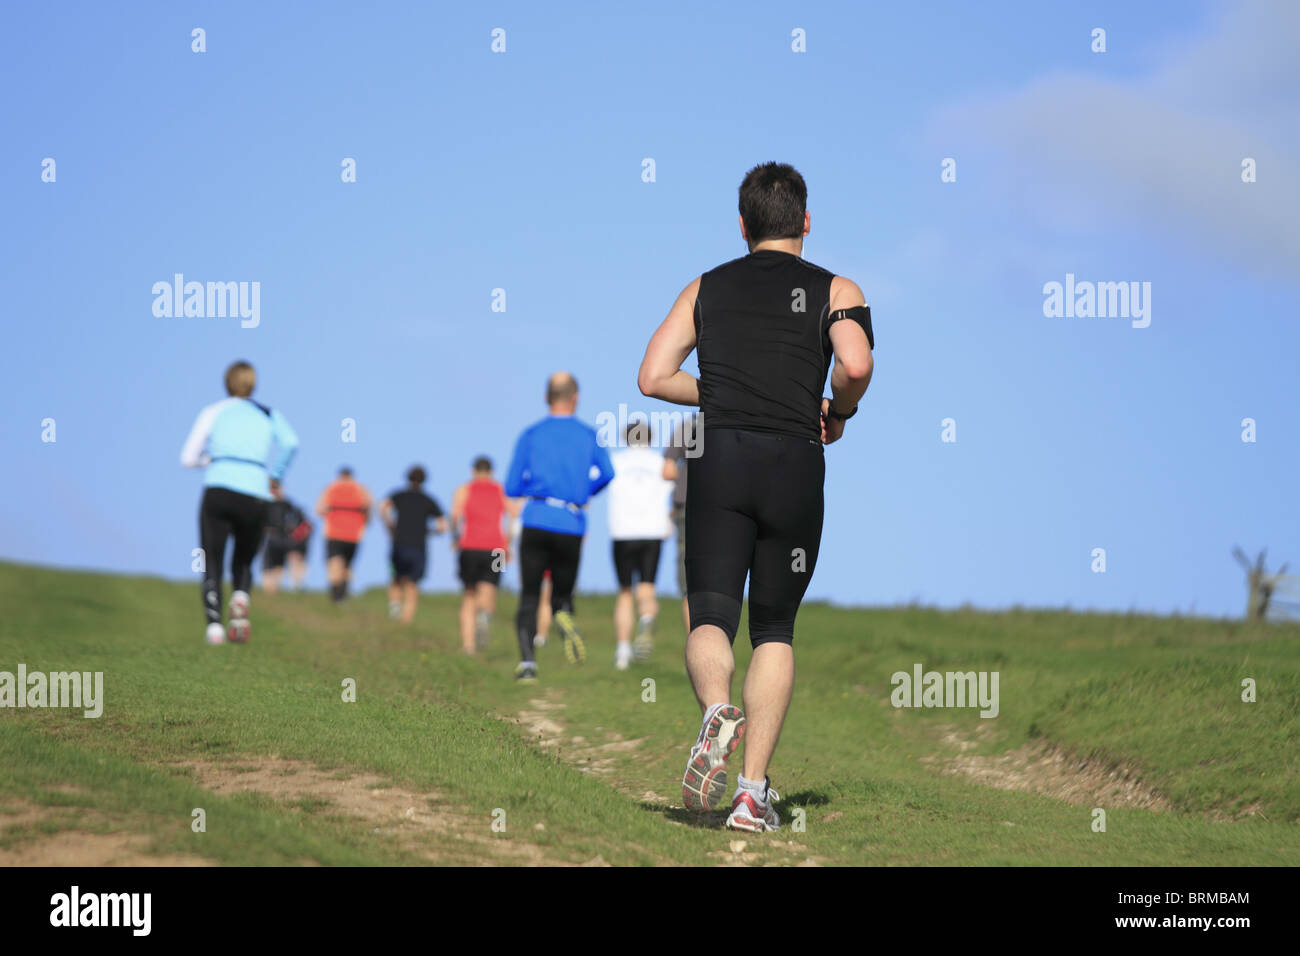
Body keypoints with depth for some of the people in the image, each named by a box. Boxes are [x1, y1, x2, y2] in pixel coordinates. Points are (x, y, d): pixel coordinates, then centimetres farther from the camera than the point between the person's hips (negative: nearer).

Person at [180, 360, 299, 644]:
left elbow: (188, 458, 12)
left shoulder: (212, 413, 14)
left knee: (212, 567, 5)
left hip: (218, 491, -1)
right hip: (255, 498, 1)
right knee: (243, 563, 20)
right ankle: (240, 599, -11)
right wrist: (274, 476, 9)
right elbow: (290, 443, -2)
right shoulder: (269, 415, 17)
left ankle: (214, 625, -17)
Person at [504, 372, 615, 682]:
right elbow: (606, 473, -6)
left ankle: (527, 661, -15)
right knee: (562, 595, 14)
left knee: (529, 598, 5)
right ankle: (564, 618, -23)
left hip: (536, 520, 0)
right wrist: (585, 492, 13)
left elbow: (512, 487, 5)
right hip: (572, 526, 1)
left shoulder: (530, 435, 8)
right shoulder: (590, 435, 9)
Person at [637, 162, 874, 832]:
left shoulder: (705, 288, 15)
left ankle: (718, 709, -31)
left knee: (710, 618, 3)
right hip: (794, 464, 0)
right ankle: (753, 790, 3)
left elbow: (652, 377, 6)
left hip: (719, 458, 1)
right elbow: (855, 365, -12)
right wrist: (836, 413, 8)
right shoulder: (836, 291, 9)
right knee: (775, 628, 12)